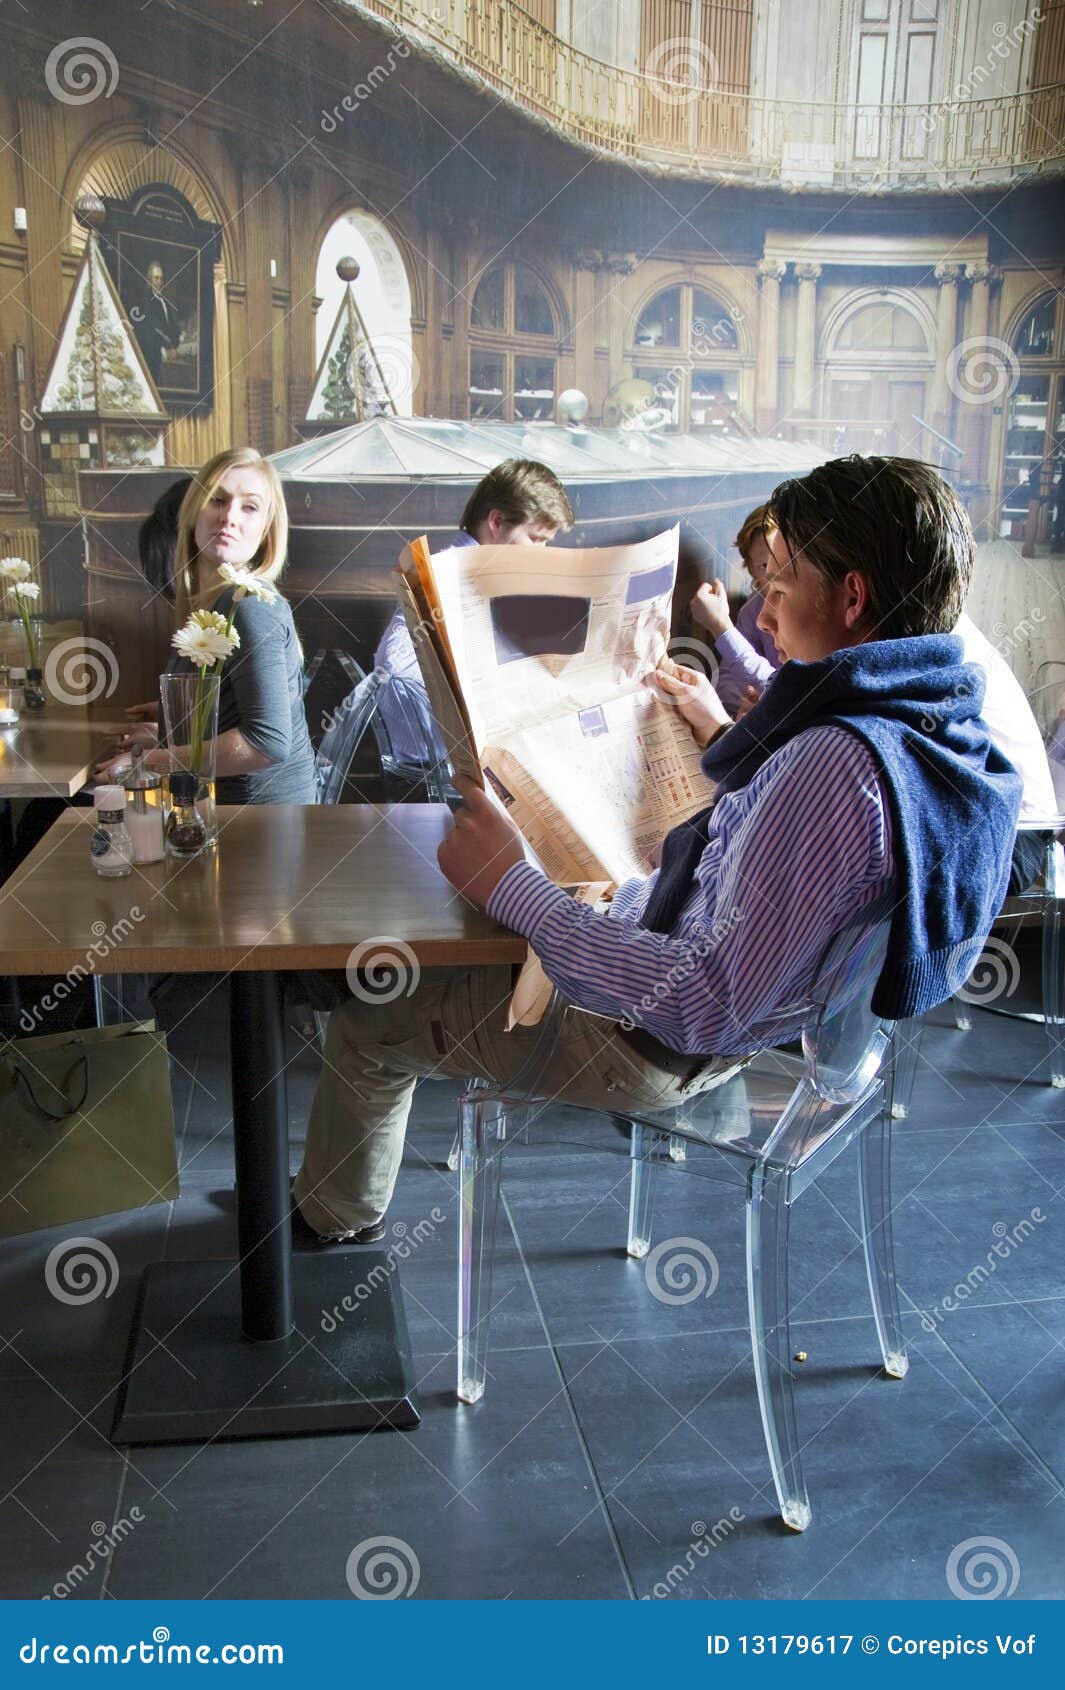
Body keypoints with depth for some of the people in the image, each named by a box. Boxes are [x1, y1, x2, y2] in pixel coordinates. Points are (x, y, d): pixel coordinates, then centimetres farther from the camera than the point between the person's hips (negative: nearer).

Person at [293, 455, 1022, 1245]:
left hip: (663, 1044, -10)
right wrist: (727, 738, 16)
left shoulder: (836, 765, -37)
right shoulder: (952, 729, -5)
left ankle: (336, 1215, 41)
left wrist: (512, 886, -32)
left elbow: (708, 1006, -36)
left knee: (371, 1016, 12)